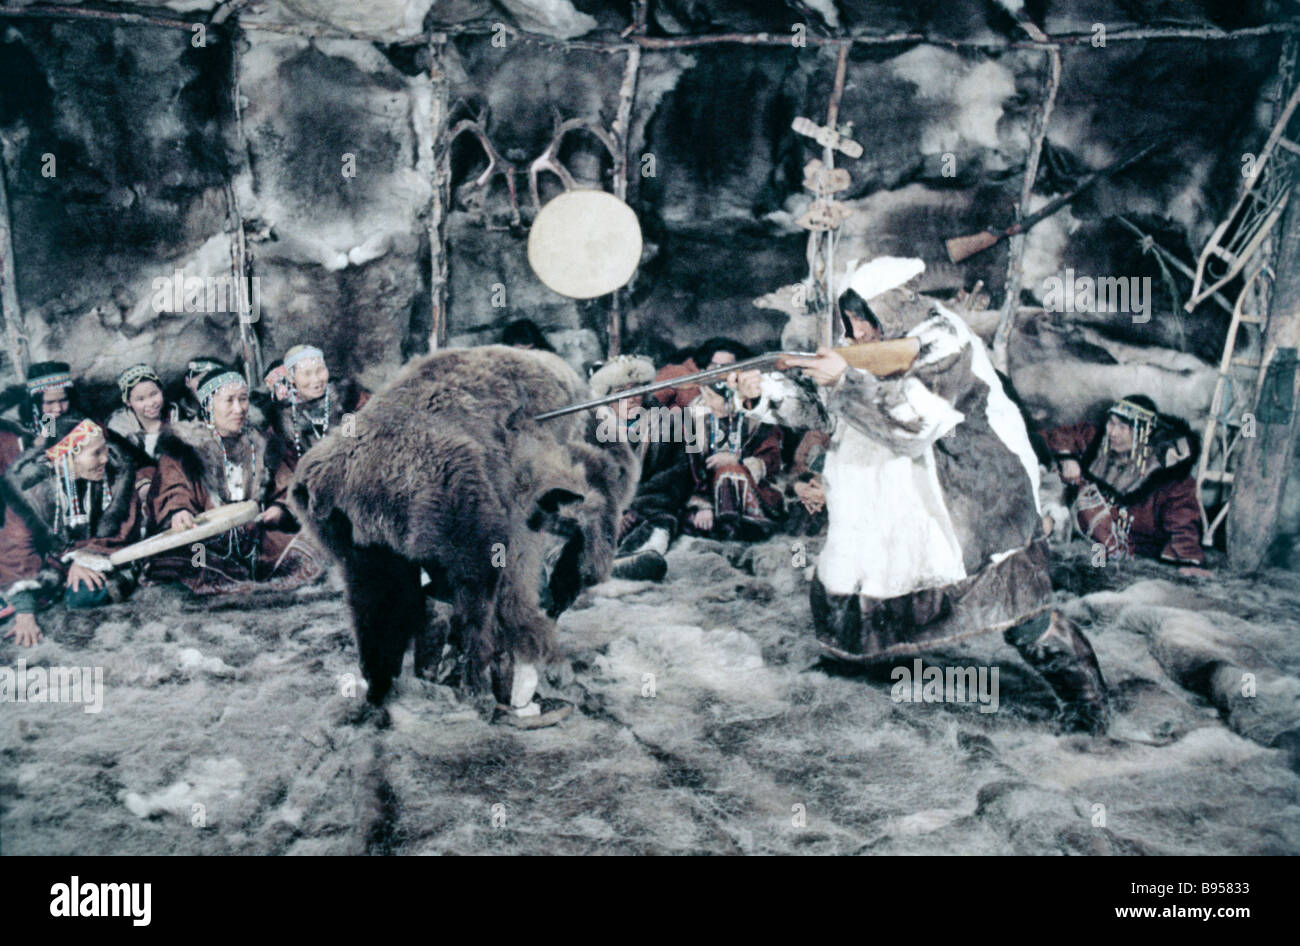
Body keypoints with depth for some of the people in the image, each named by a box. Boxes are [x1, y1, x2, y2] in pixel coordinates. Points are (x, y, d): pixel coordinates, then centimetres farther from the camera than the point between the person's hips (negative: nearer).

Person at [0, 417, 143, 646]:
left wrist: (85, 560, -22)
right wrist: (25, 612, -27)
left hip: (98, 556, -1)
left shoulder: (117, 471, -17)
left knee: (87, 594, -29)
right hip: (47, 559, 2)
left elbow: (118, 533, -7)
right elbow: (19, 547, -19)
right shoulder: (30, 482, -20)